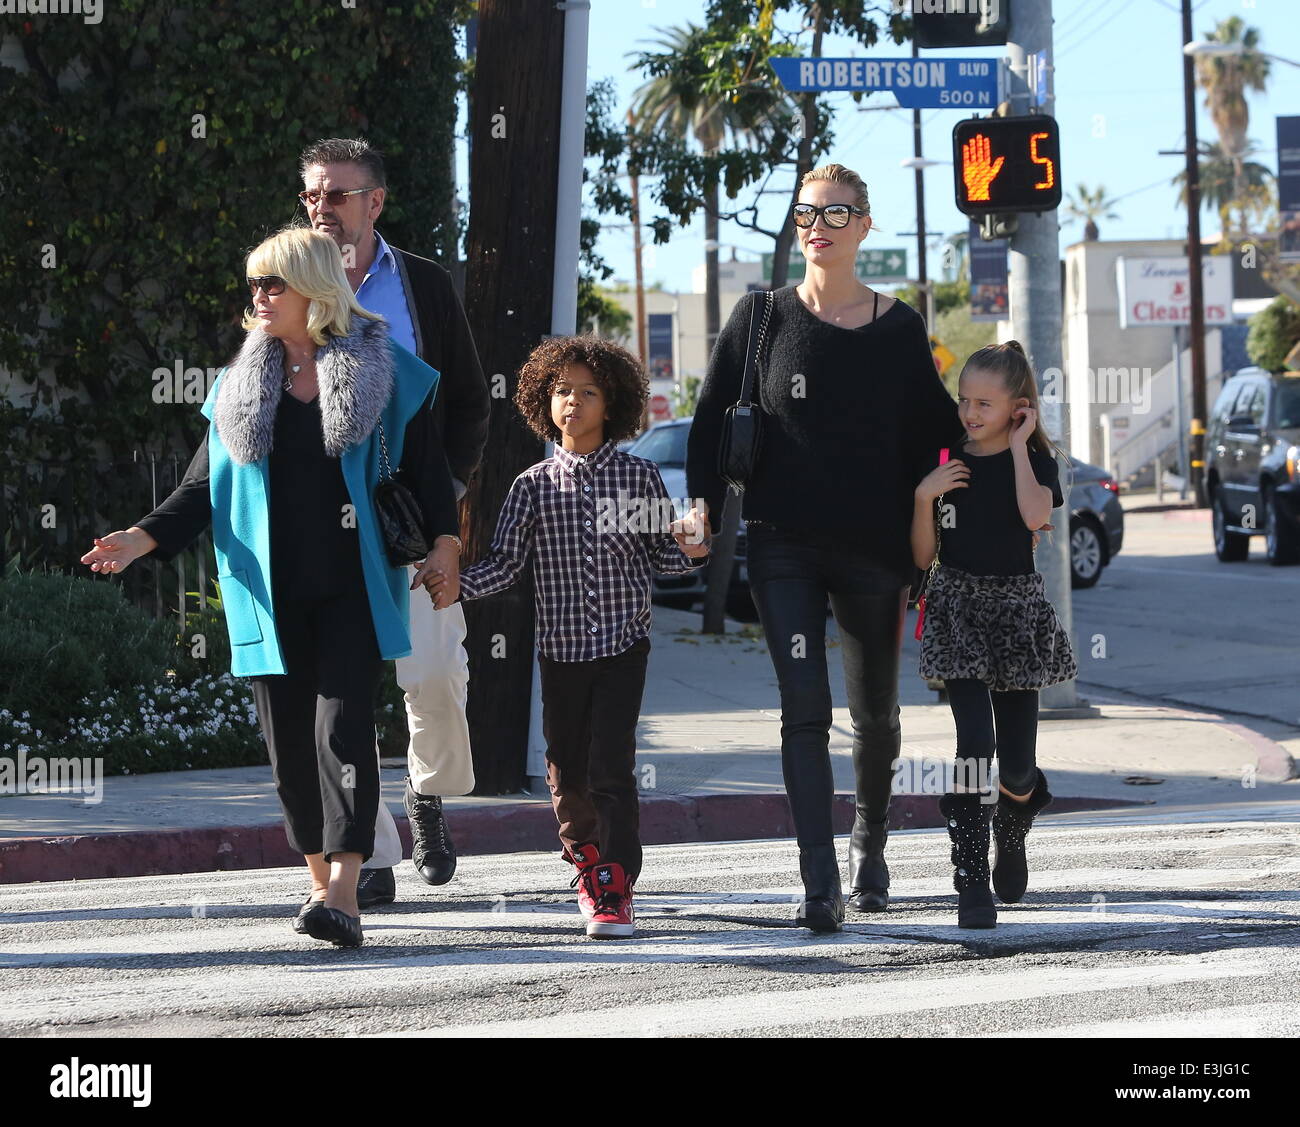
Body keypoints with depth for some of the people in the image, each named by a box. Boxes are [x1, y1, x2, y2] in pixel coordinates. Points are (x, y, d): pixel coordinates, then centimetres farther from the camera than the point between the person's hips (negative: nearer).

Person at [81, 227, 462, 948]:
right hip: (270, 592, 4)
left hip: (353, 587, -4)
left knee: (340, 727, -14)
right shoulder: (241, 384, 12)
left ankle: (341, 896, -21)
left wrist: (443, 544, -5)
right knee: (287, 737, 4)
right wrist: (146, 537, -3)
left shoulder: (383, 371, 3)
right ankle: (323, 880, 17)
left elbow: (425, 465, 6)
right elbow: (204, 484, 12)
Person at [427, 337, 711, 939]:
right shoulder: (534, 485, 3)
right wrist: (457, 582, -14)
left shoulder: (639, 476, 1)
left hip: (623, 644, -2)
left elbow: (659, 554, 6)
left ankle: (614, 891, -9)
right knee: (567, 769, 8)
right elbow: (506, 562, 1)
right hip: (562, 646, 2)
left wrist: (689, 550, -14)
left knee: (611, 766, -12)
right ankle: (587, 860, 33)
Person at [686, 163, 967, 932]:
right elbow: (711, 425, 5)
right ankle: (821, 885, -17)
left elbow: (929, 438, 8)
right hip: (785, 548, -1)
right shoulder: (763, 318, 2)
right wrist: (704, 516, -4)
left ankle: (871, 841, 39)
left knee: (876, 711, 14)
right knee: (805, 711, -12)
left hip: (873, 550, 1)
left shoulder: (900, 329, 4)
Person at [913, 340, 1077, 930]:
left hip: (1017, 606, 0)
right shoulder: (946, 463, 5)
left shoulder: (1033, 460, 1)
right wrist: (924, 496, -10)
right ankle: (971, 881, -11)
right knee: (974, 743, -16)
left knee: (1016, 764, 0)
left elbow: (1036, 514, -22)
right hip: (958, 605, 0)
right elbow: (923, 556, 5)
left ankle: (1010, 837, 35)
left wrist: (1018, 446, -12)